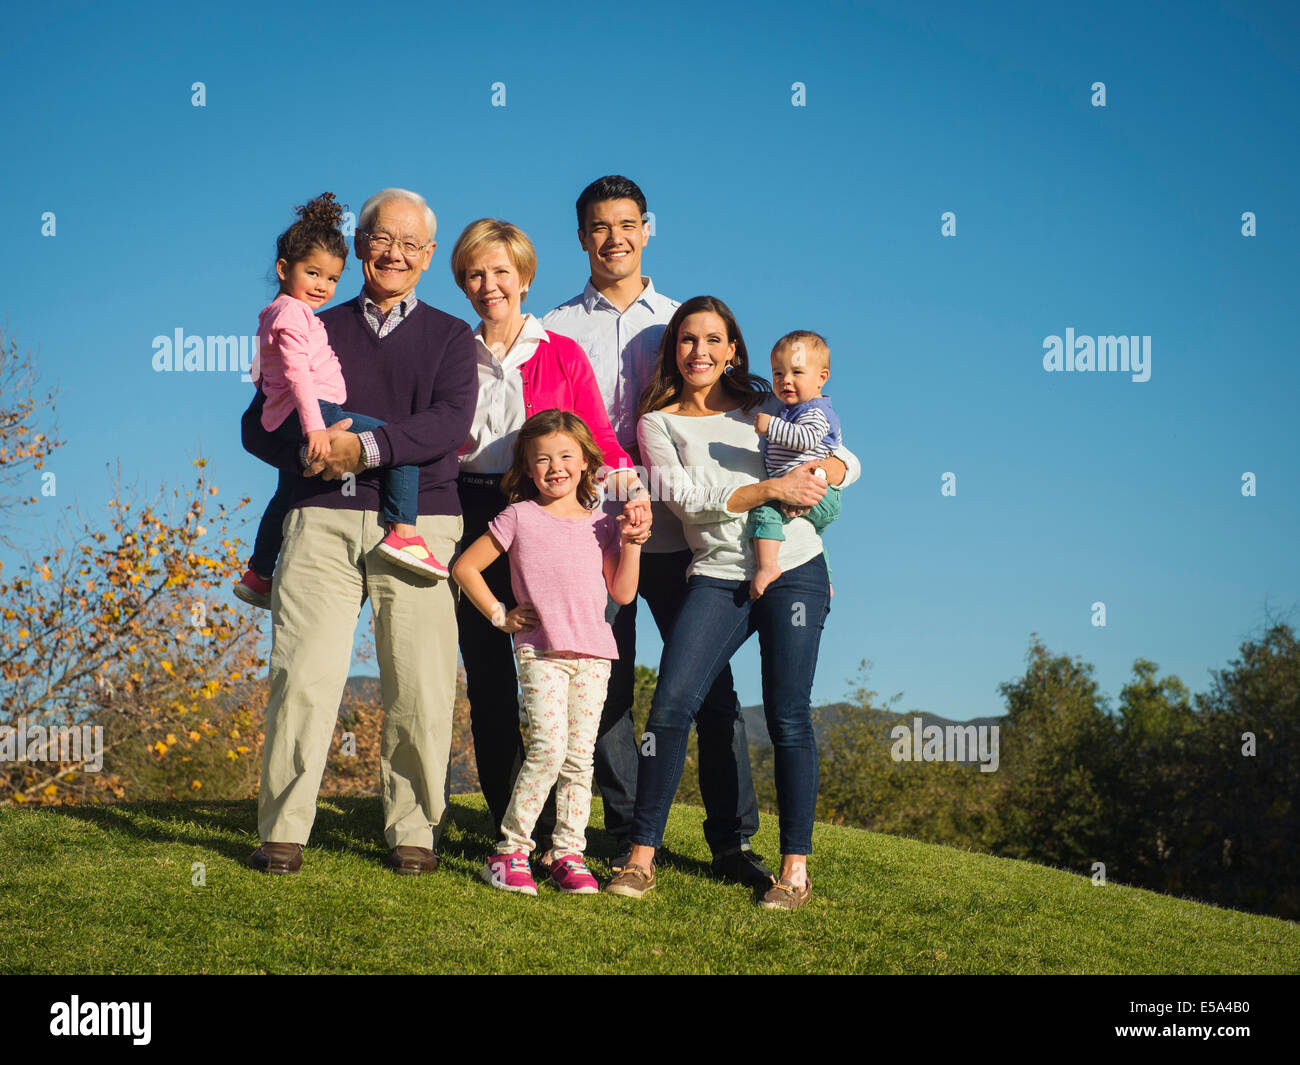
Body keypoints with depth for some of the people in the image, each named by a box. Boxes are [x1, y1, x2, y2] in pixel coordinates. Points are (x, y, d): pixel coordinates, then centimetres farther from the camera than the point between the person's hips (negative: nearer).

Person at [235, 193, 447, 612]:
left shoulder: (273, 314, 24)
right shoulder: (292, 312, -9)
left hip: (282, 422, 11)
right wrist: (314, 425, -30)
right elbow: (297, 372, -22)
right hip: (315, 411, -11)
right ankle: (402, 530, -27)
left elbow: (259, 375, 33)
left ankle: (258, 575, 42)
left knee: (286, 495, 30)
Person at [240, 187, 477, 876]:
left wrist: (366, 447, -17)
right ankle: (283, 830, -3)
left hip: (418, 524, -1)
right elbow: (258, 424, 12)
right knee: (302, 673, -9)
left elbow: (451, 421, -4)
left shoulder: (449, 337, 14)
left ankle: (412, 831, 7)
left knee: (419, 685, -4)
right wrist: (310, 450, -9)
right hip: (323, 519, 1)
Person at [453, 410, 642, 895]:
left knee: (579, 755, 2)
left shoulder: (602, 525, 12)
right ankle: (510, 851, -8)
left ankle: (567, 854, 9)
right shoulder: (519, 518, 5)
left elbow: (623, 593, 10)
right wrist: (499, 615, 3)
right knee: (548, 748, -16)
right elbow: (466, 567, 8)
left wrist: (632, 542, 1)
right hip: (539, 651, -3)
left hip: (592, 654, 3)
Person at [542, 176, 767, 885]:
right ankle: (627, 838, 12)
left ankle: (732, 840, 3)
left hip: (675, 534, 1)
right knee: (607, 689, 2)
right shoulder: (558, 329, 9)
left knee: (711, 685, -4)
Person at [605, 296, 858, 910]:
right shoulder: (659, 423, 8)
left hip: (794, 569, 1)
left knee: (788, 717, -4)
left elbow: (848, 461, 13)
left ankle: (795, 869, 4)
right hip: (717, 577, 0)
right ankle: (641, 858, -5)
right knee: (671, 704, -13)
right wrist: (771, 488, -15)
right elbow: (687, 498, -6)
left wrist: (816, 468, -10)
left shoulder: (762, 406, 12)